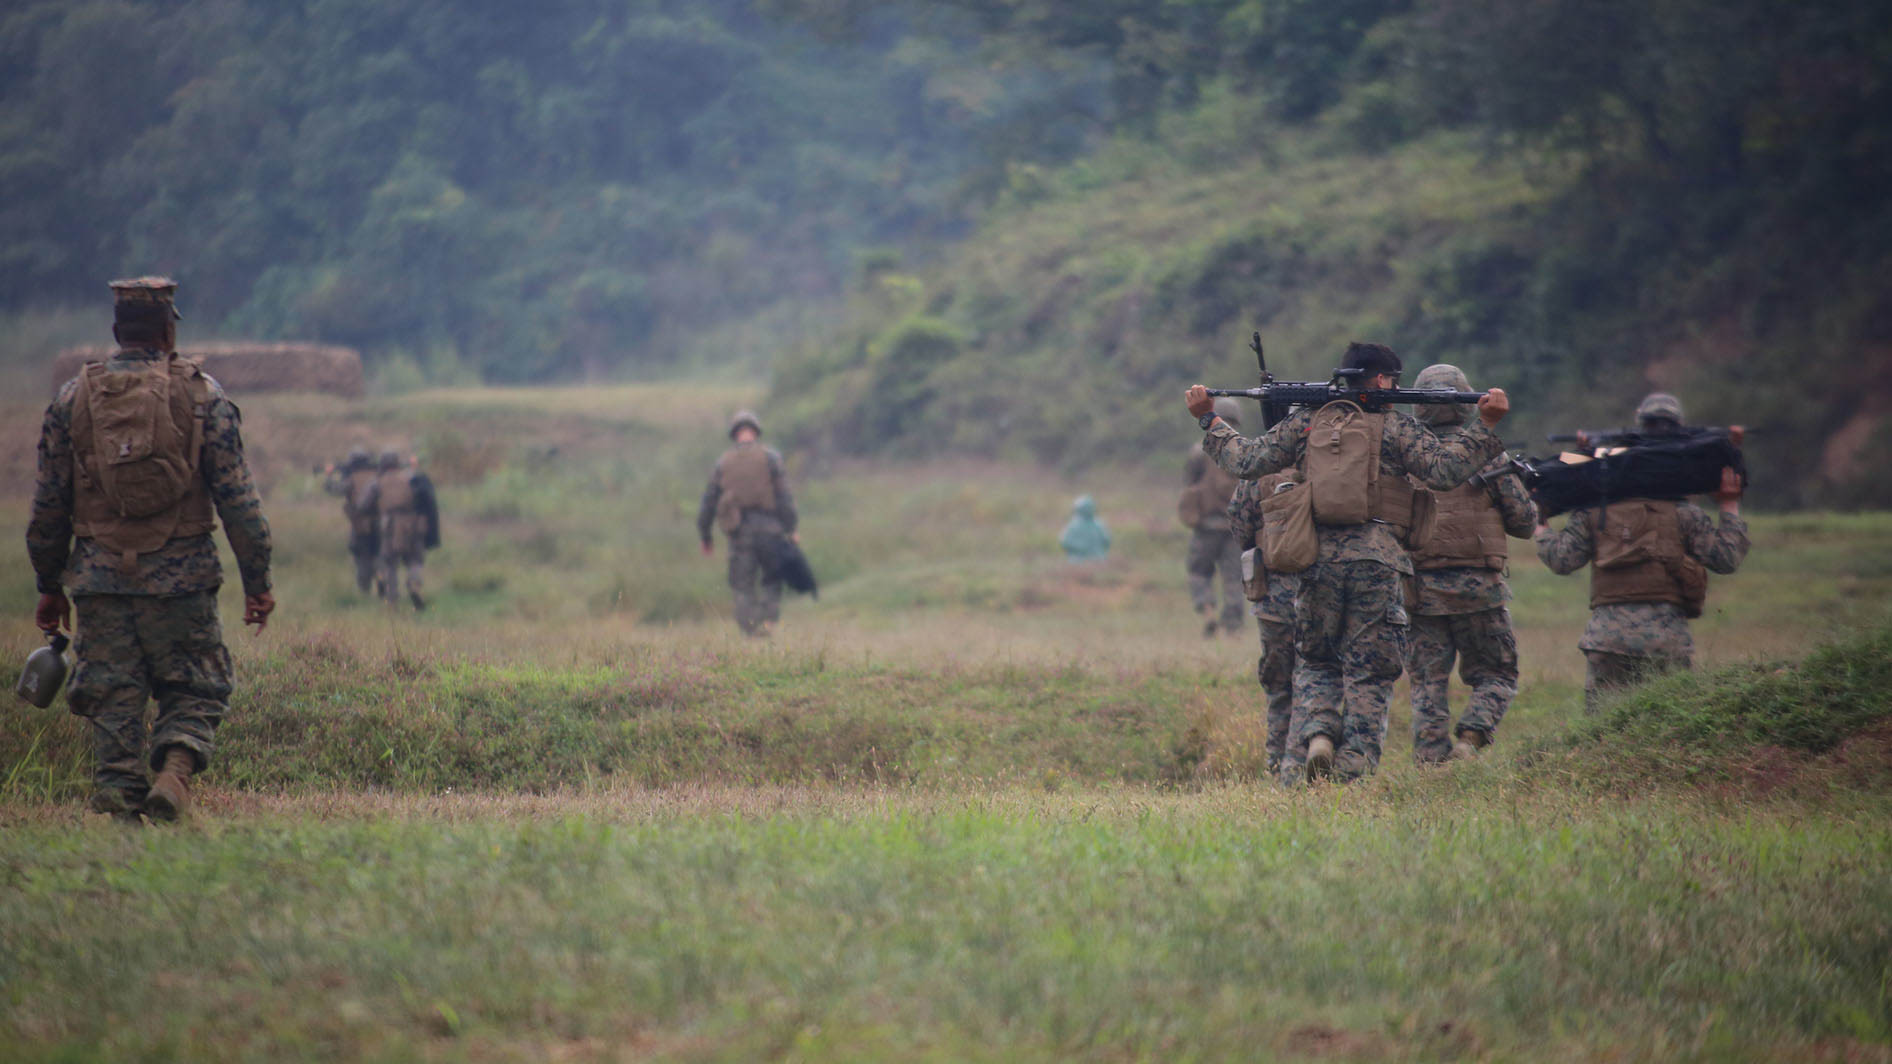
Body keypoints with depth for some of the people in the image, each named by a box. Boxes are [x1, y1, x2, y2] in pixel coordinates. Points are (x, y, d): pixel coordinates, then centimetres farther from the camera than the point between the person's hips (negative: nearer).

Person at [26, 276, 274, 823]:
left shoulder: (73, 398, 5)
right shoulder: (203, 396, -1)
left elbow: (48, 506, 8)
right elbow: (238, 500, -3)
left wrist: (49, 585, 17)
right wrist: (257, 581, 2)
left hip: (100, 578, 2)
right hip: (181, 576, -2)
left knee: (112, 702, 7)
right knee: (195, 692, 8)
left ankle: (116, 799, -3)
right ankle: (175, 768, -17)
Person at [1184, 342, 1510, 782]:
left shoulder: (1305, 424, 9)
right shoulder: (1395, 428, 1)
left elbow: (1247, 461, 7)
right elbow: (1444, 469, -9)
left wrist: (1209, 420, 20)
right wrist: (1486, 427, -3)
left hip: (1317, 559, 3)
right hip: (1376, 561, -3)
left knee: (1314, 661, 19)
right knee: (1370, 674, 3)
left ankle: (1319, 730, -7)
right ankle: (1354, 768, -5)